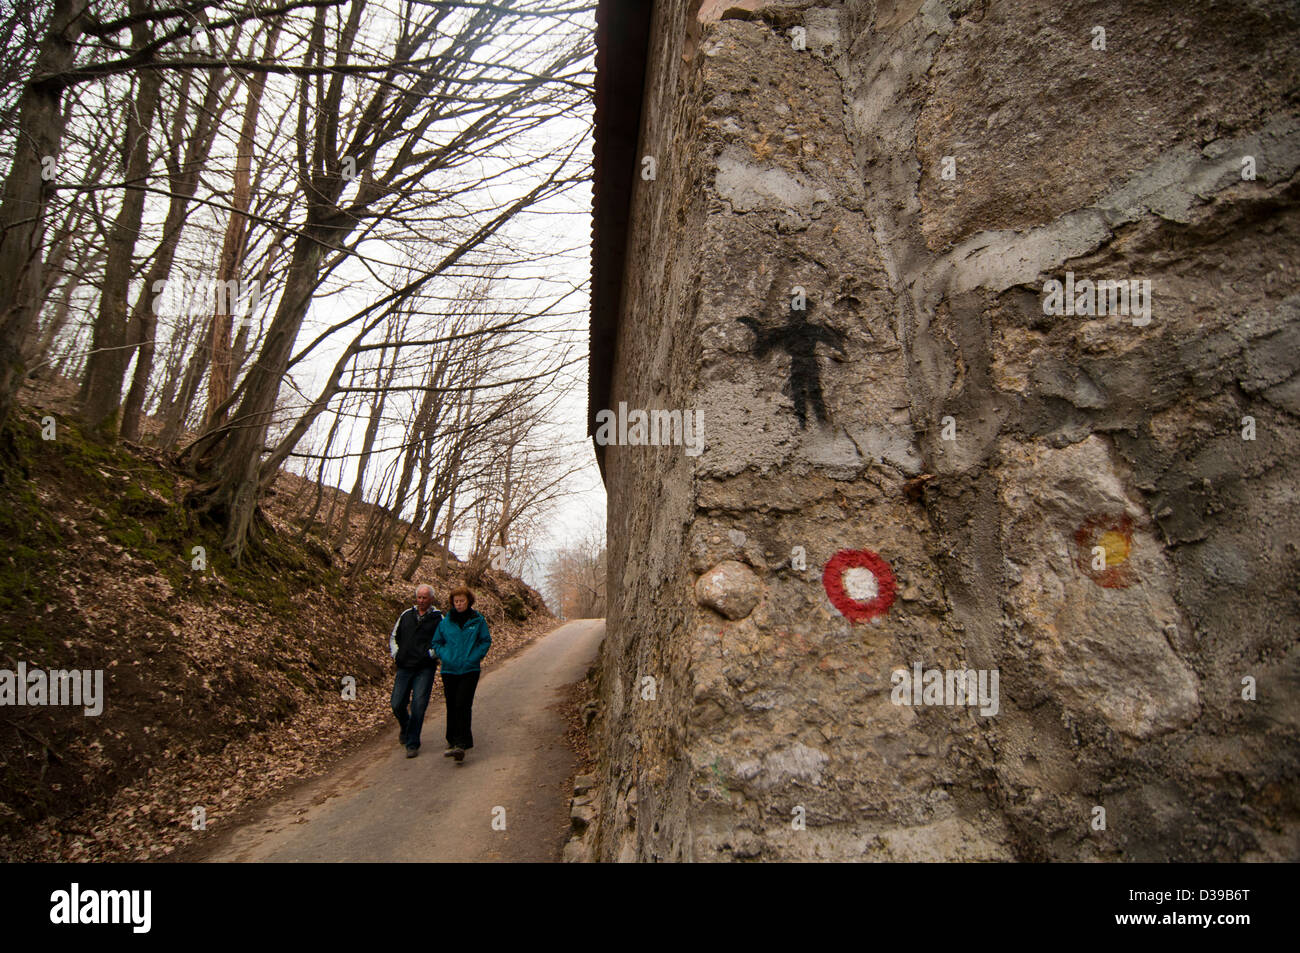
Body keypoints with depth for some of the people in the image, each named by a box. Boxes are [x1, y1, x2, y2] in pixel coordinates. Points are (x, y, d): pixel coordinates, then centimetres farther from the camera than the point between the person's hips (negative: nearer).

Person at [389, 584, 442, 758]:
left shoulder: (438, 619, 1)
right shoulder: (406, 615, 12)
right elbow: (393, 636, 22)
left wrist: (432, 653, -12)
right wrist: (395, 653, 8)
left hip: (425, 669, -3)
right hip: (404, 667, 4)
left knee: (418, 706, -8)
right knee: (397, 704, 6)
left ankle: (412, 744, 4)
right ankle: (405, 728, 37)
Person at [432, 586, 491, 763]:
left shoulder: (478, 620, 0)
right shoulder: (445, 621, 5)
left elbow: (486, 641, 4)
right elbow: (436, 642, 12)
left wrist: (474, 657, -9)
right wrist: (444, 657, -4)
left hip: (469, 670, -3)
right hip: (449, 670, 3)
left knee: (462, 705, -13)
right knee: (451, 707, 9)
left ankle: (461, 745, -17)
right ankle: (452, 741, 25)